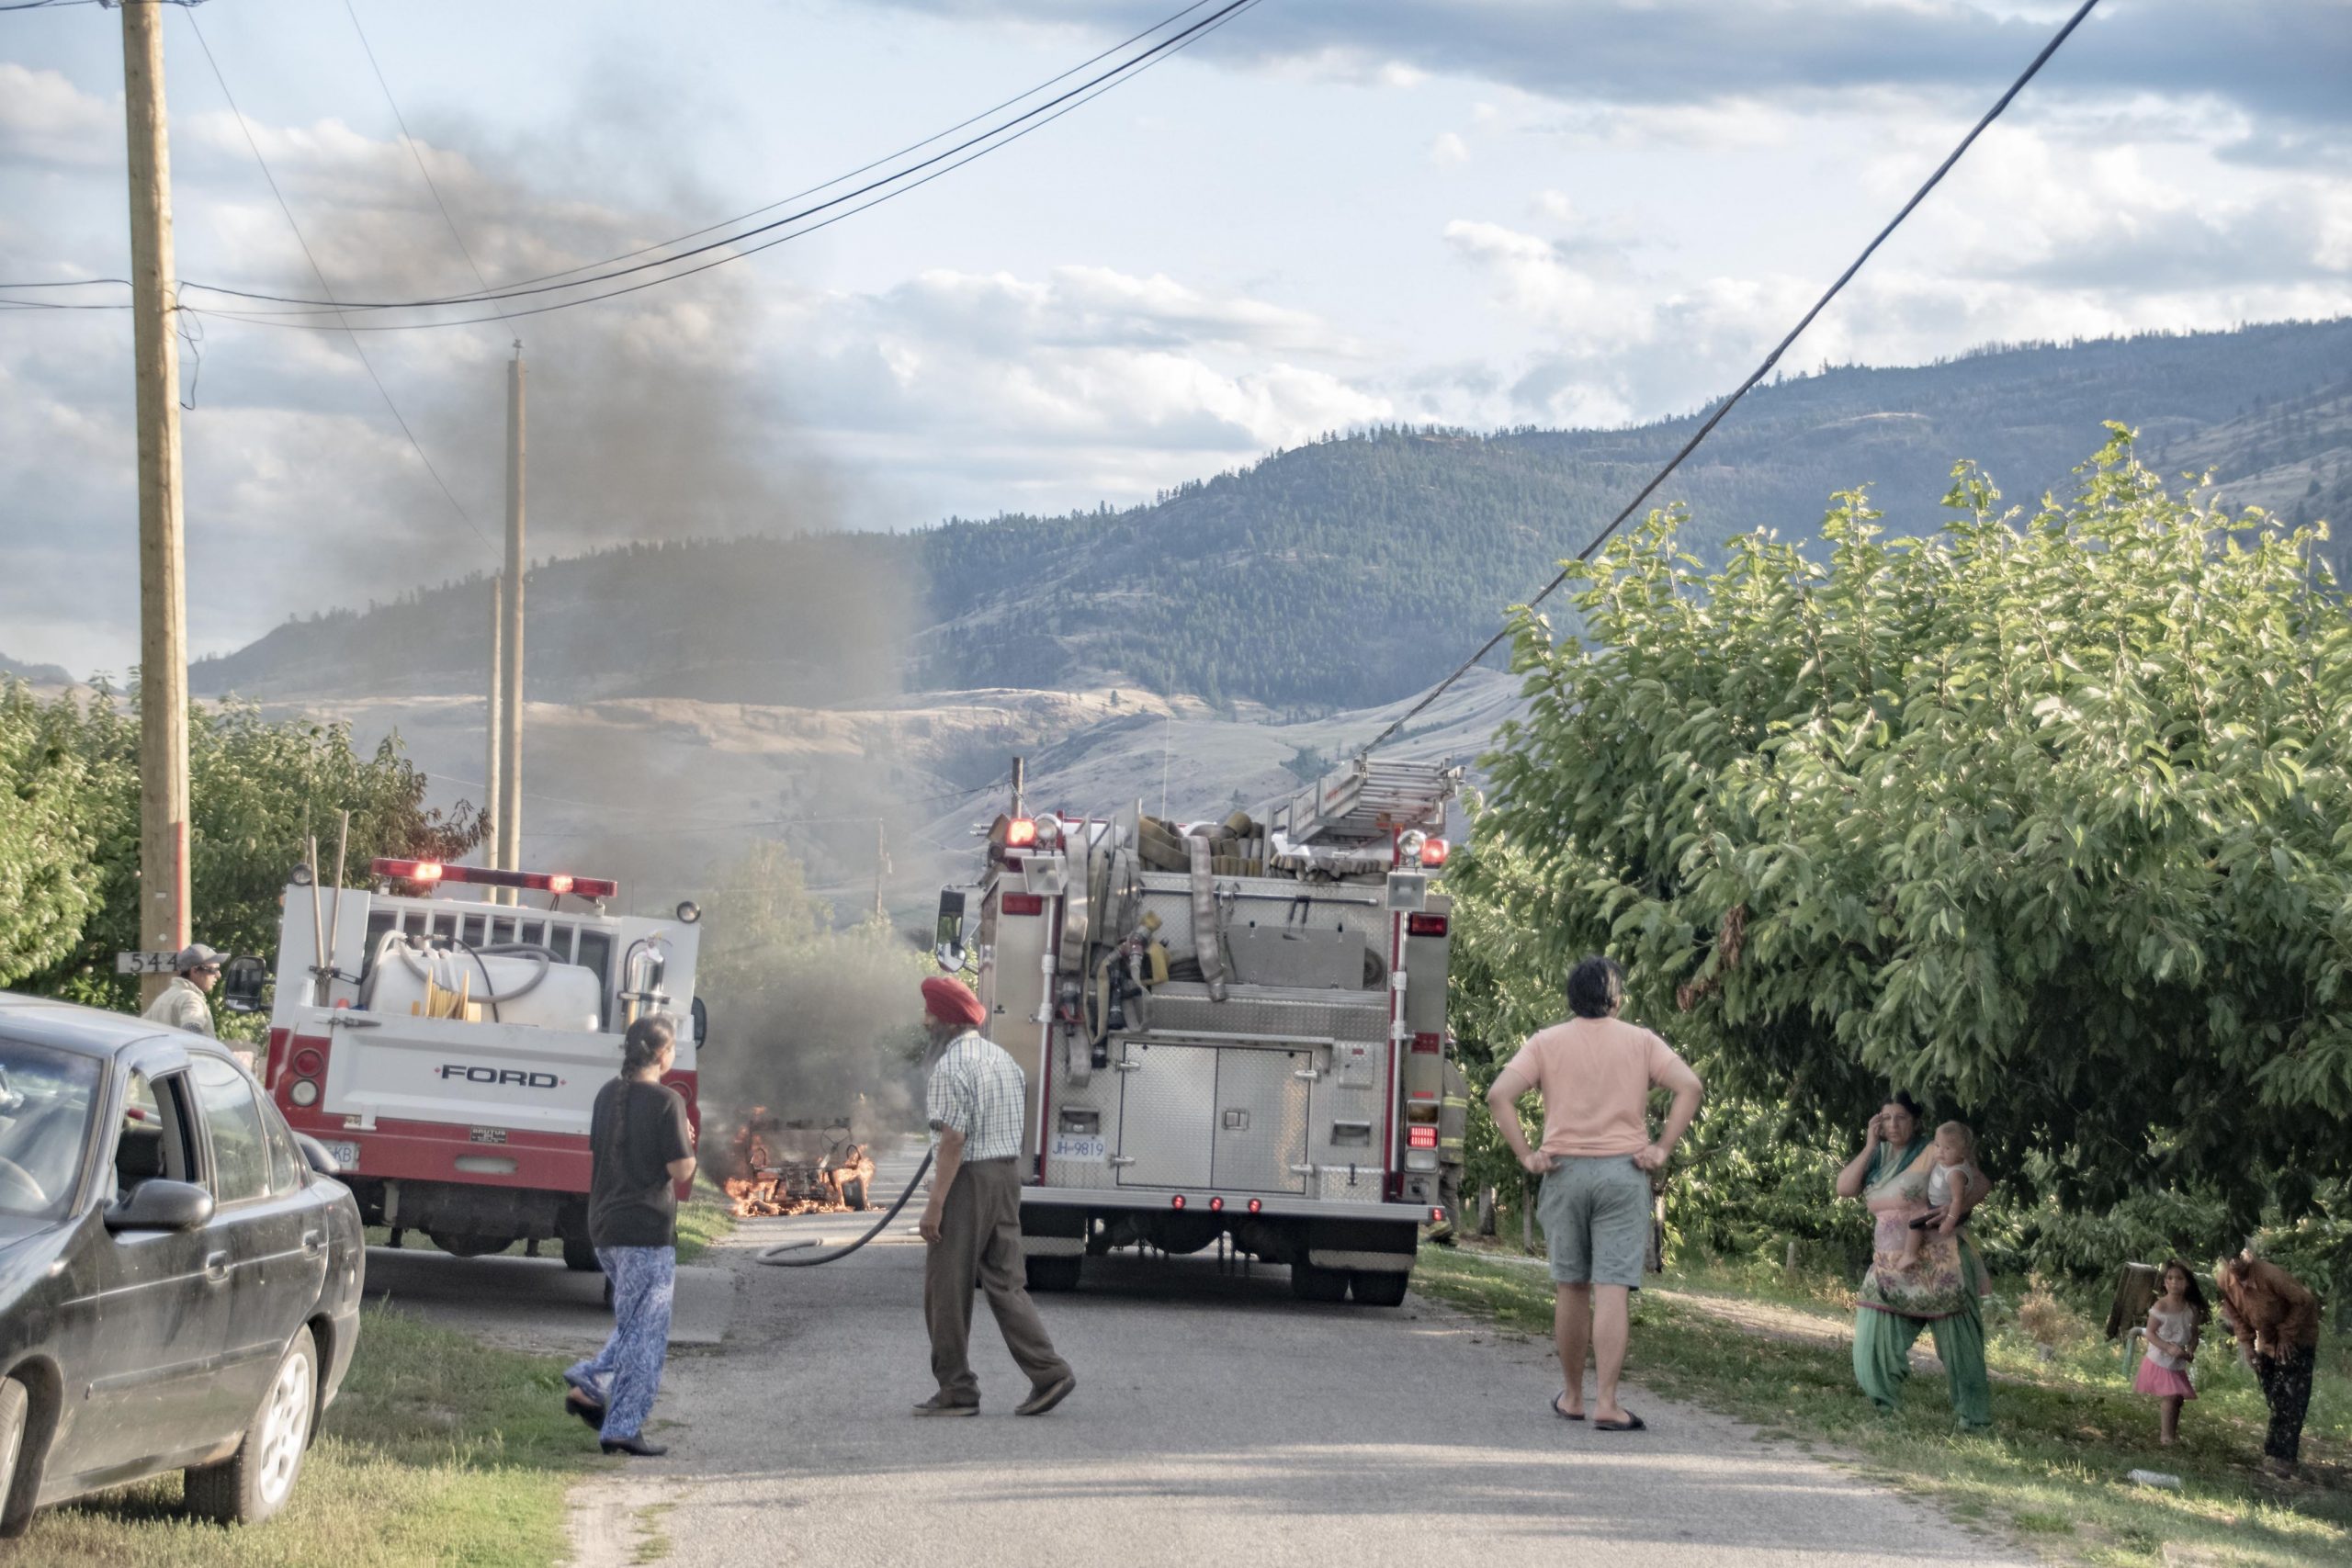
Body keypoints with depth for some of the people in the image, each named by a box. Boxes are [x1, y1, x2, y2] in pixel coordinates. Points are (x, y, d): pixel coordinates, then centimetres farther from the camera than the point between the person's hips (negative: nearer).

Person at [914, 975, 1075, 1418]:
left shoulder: (951, 1067, -15)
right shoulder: (1003, 1058, 14)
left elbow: (953, 1139, -20)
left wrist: (934, 1205, -20)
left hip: (967, 1180, -9)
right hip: (1007, 1173, 9)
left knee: (947, 1287, 1)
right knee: (1006, 1282, 10)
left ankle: (956, 1390, 4)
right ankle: (1048, 1372, -1)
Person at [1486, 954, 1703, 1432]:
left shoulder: (1547, 1043, 3)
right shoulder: (1641, 1042, 2)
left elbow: (1499, 1095, -8)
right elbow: (1689, 1087, -9)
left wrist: (1525, 1154, -2)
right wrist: (1663, 1148, -6)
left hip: (1564, 1172, 2)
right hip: (1623, 1172, -2)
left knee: (1570, 1288, 13)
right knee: (1611, 1290, -5)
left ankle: (1572, 1397, 23)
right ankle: (1607, 1404, -12)